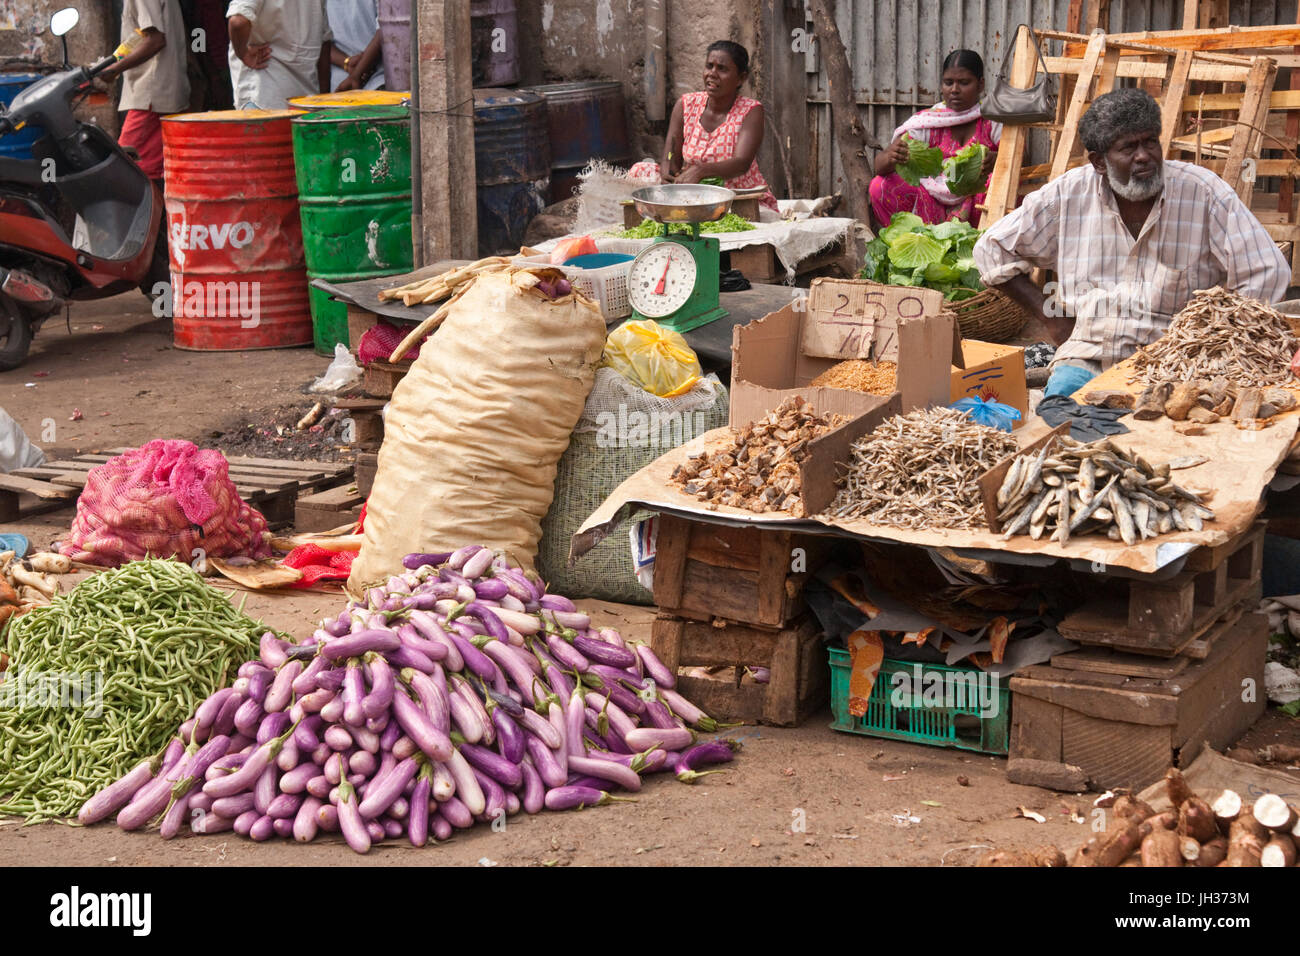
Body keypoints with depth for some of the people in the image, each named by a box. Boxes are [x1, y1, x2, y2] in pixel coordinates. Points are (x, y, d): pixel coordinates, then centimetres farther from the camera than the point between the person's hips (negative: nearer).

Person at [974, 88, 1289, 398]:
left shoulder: (1204, 193, -1)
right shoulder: (1068, 194, 6)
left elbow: (1268, 274, -2)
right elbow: (992, 250, 16)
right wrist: (1049, 314, 7)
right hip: (1086, 358, 1)